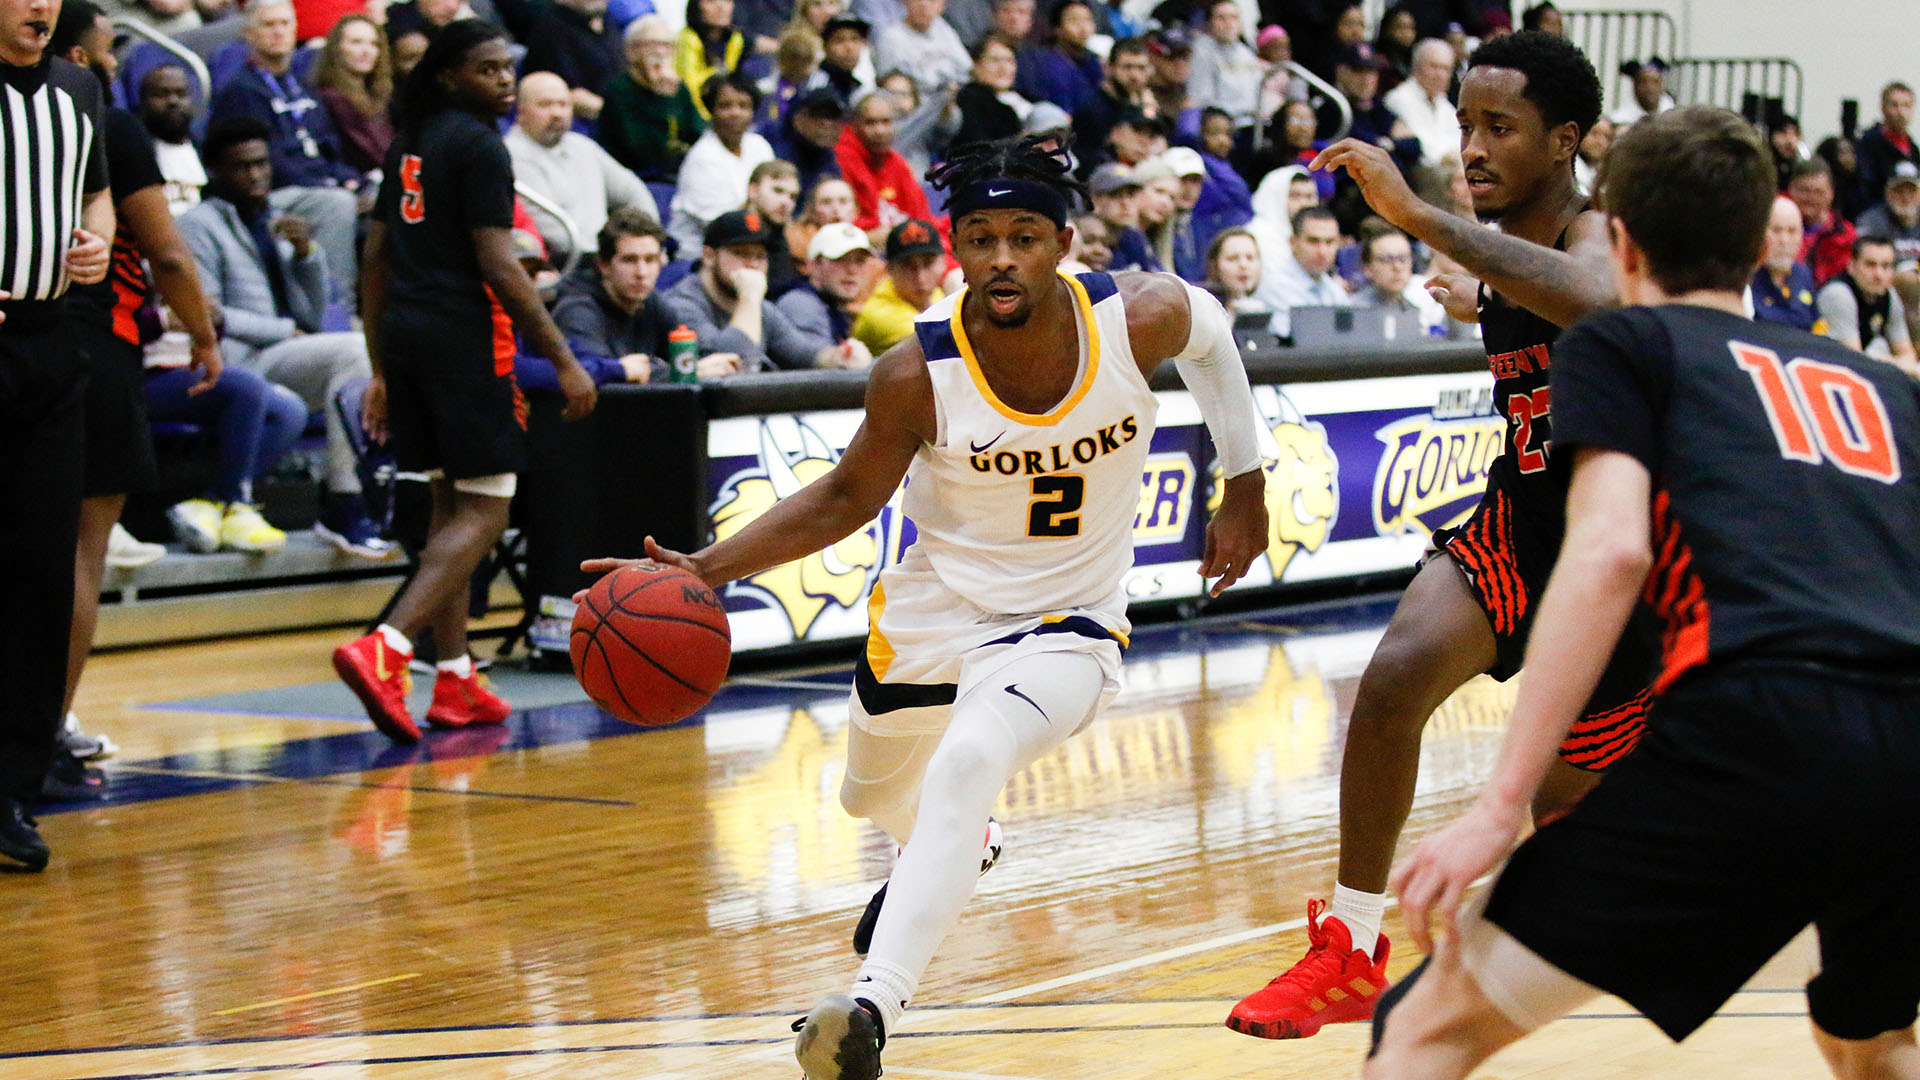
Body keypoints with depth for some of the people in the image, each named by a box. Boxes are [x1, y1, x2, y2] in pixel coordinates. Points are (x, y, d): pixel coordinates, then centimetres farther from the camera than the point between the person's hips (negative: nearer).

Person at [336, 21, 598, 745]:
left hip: (405, 334, 9)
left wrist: (381, 371, 21)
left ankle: (454, 682, 15)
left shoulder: (410, 145, 16)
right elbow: (498, 266, -16)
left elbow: (376, 259, 17)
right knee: (484, 512, -6)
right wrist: (563, 362, -13)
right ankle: (383, 651, -22)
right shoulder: (478, 145, -10)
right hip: (464, 340, -9)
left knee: (449, 506, 15)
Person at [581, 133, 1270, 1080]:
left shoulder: (1143, 318, -20)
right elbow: (848, 498, -5)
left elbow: (1212, 334, 6)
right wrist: (709, 568, -17)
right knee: (873, 798, 28)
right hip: (931, 613, 3)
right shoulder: (917, 373, -21)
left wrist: (1245, 486, 11)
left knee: (968, 766, -34)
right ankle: (951, 855, 67)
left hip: (1063, 629, -3)